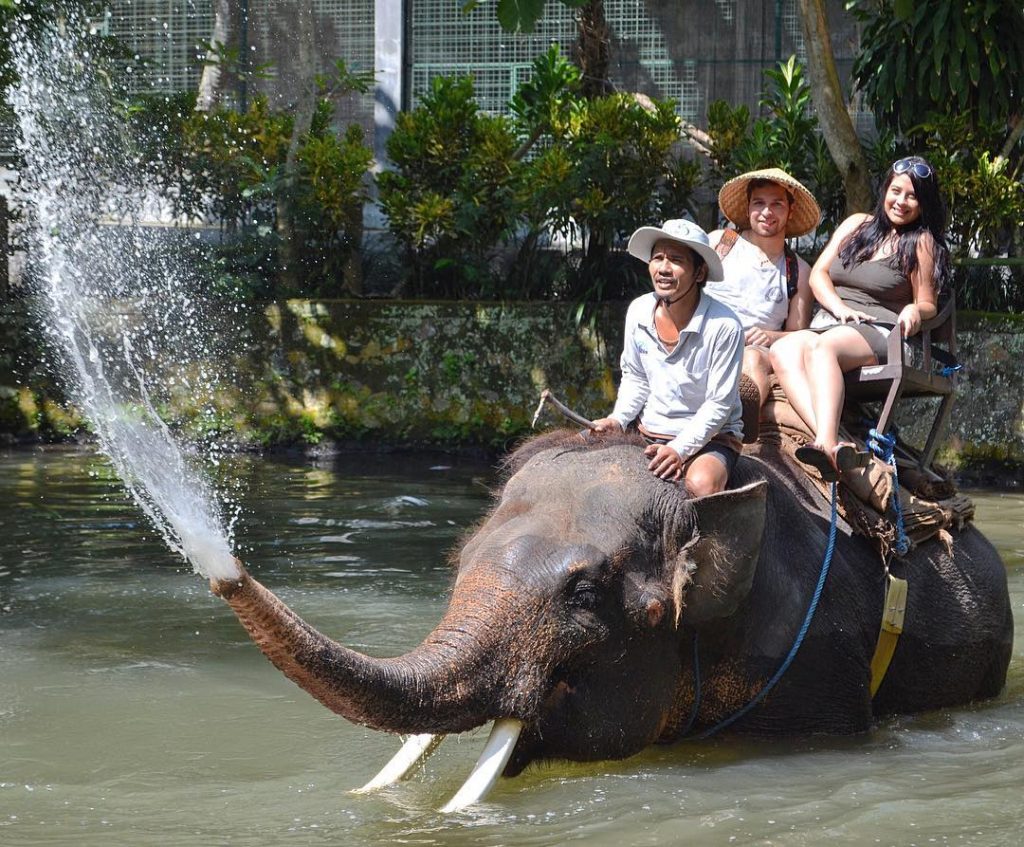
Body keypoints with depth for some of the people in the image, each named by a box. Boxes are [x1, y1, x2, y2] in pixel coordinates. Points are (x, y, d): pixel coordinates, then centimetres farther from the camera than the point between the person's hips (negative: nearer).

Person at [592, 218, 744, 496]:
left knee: (701, 484, -36)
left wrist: (680, 449, -25)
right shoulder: (638, 312, -1)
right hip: (649, 435, 5)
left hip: (709, 438, -5)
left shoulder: (724, 326, -18)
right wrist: (617, 419, -4)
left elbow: (719, 404, -15)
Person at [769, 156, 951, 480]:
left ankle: (826, 444, -63)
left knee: (821, 346, -39)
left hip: (879, 333, -5)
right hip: (828, 324, 5)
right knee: (783, 350, -32)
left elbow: (927, 305, 8)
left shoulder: (922, 244, 10)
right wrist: (840, 308, -3)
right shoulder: (857, 225, 22)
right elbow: (818, 274, 16)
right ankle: (832, 445, -54)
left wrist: (915, 311, -18)